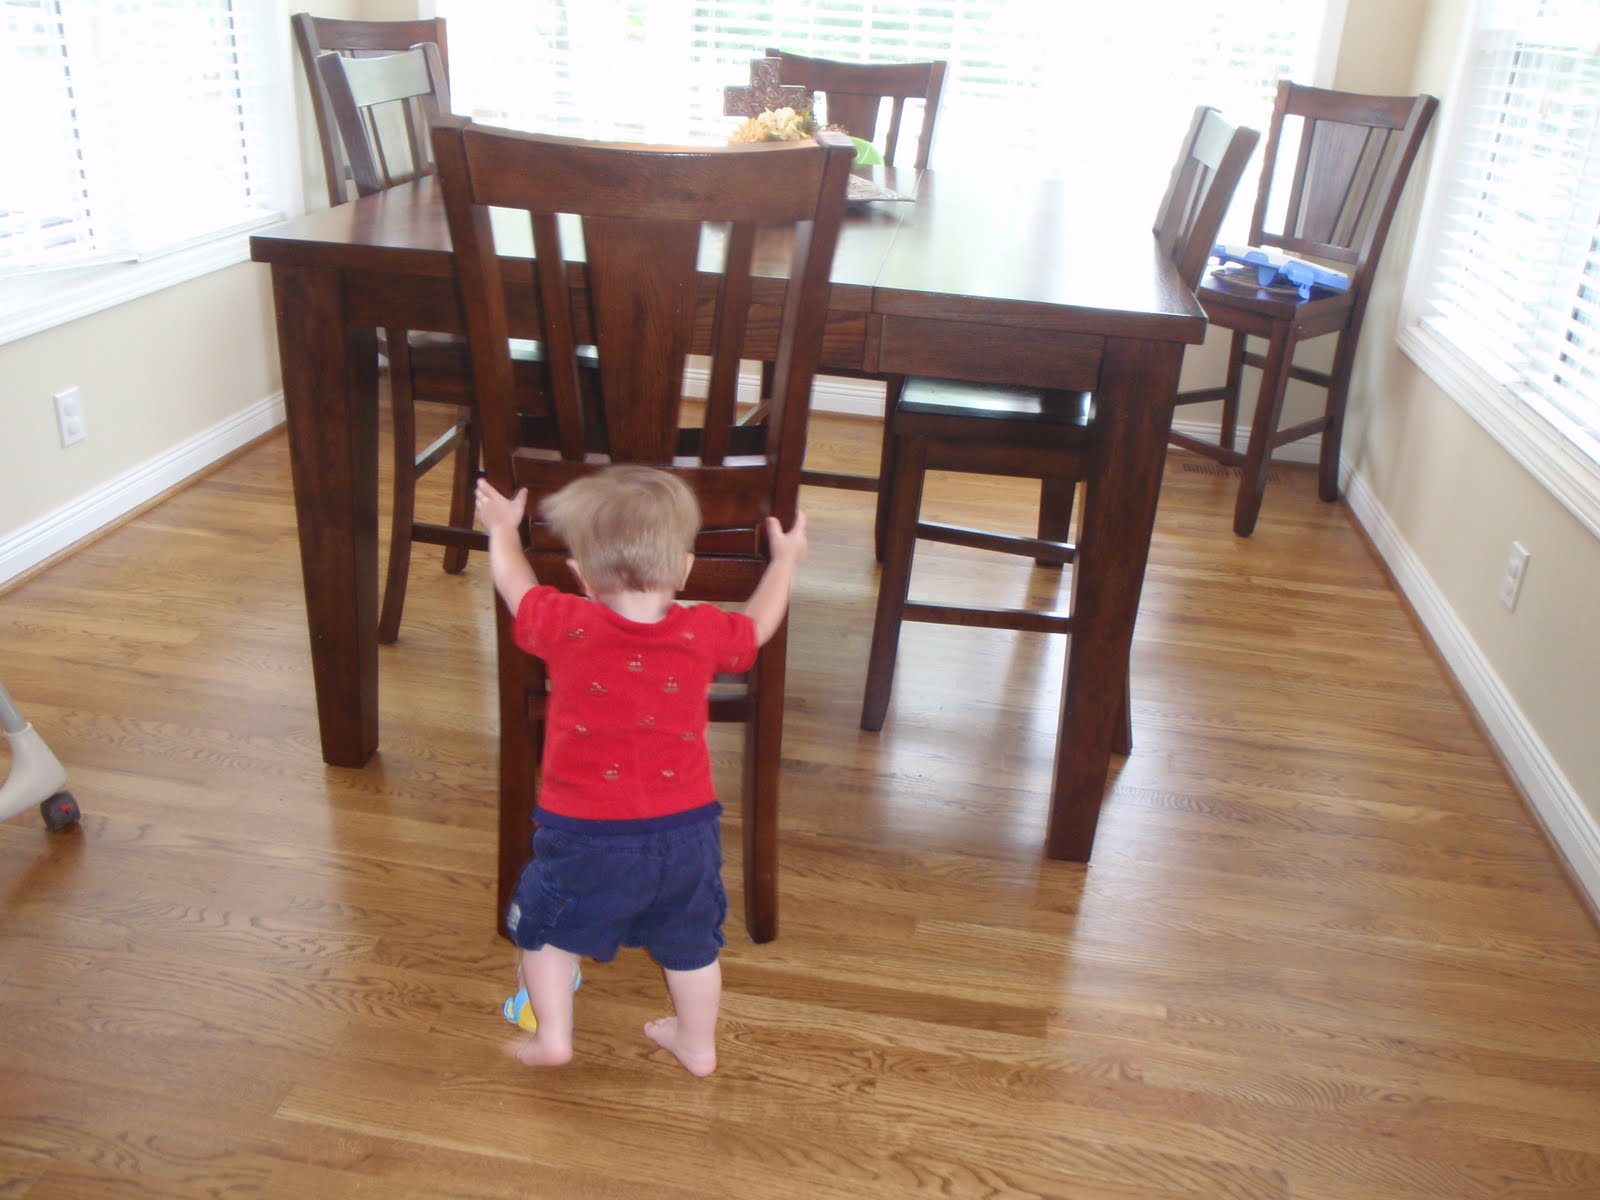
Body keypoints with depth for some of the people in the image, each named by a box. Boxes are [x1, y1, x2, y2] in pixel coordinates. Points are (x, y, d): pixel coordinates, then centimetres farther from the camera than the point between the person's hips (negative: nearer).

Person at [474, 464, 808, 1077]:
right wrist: (785, 559, 28)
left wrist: (502, 529, 25)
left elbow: (516, 584, 5)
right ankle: (697, 1043, 37)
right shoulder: (704, 634, -11)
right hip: (684, 830, 3)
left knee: (549, 926, 22)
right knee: (690, 943, 22)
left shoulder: (566, 628, -16)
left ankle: (552, 1036, 26)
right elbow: (758, 626, 12)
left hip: (586, 834, -2)